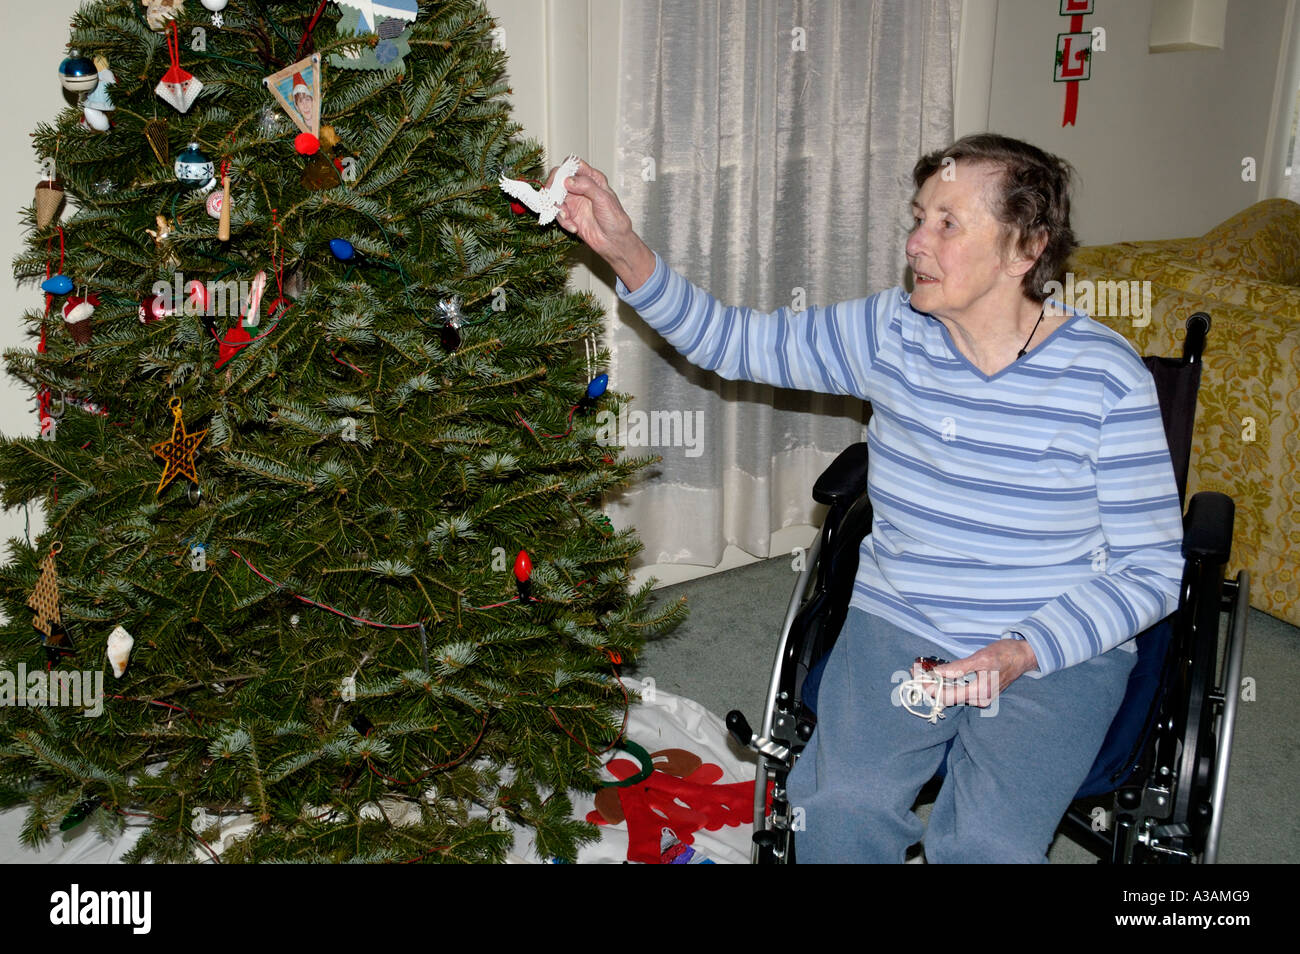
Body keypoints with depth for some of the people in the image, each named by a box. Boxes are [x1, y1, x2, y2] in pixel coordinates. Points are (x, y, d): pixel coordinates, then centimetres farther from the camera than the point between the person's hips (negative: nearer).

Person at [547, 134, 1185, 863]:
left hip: (1059, 650, -2)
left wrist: (1022, 653, -22)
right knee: (842, 807, -21)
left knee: (986, 842, -23)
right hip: (898, 628, 3)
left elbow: (1151, 568, -9)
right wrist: (625, 251, -12)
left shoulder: (1106, 378, -13)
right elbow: (735, 341, 2)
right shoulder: (892, 333, -3)